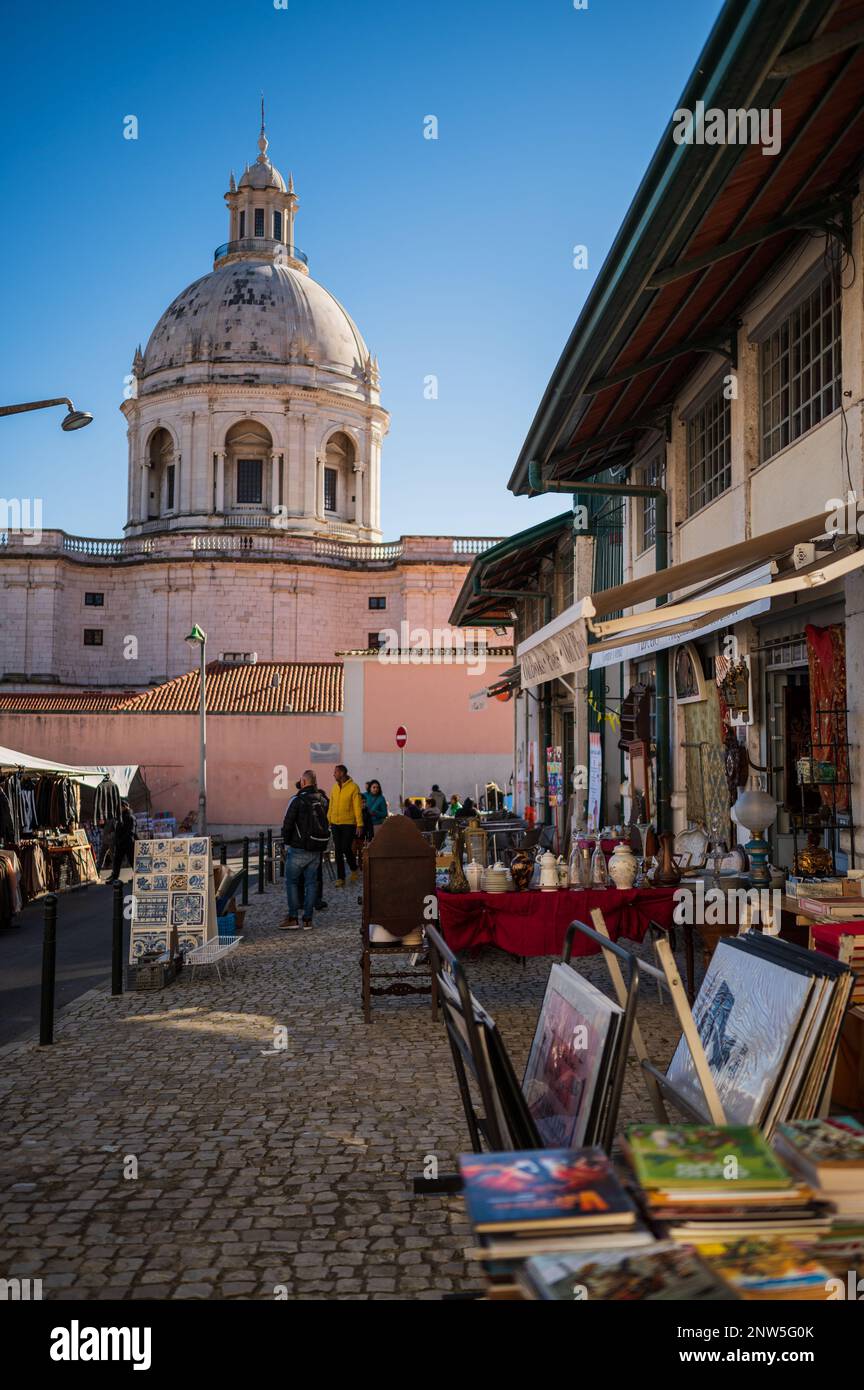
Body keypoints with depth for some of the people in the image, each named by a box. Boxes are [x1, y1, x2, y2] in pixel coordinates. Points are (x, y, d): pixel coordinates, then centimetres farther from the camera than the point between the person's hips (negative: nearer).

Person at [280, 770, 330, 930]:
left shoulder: (297, 800, -12)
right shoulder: (321, 801, 6)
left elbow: (287, 824, -11)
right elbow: (326, 825, 9)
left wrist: (286, 843, 1)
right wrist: (322, 845, 13)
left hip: (299, 849, -5)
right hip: (317, 850, 5)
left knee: (291, 881, 5)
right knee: (311, 883, 8)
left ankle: (292, 918, 2)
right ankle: (308, 919, 9)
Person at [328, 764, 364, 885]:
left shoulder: (353, 787, -8)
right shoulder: (335, 788, 9)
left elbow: (358, 807, -10)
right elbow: (331, 806, 15)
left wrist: (359, 824, -13)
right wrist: (328, 821, 10)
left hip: (348, 824, -5)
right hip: (335, 824, 5)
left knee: (346, 849, -6)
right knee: (338, 851, 5)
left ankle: (353, 869, 22)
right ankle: (340, 878, 11)